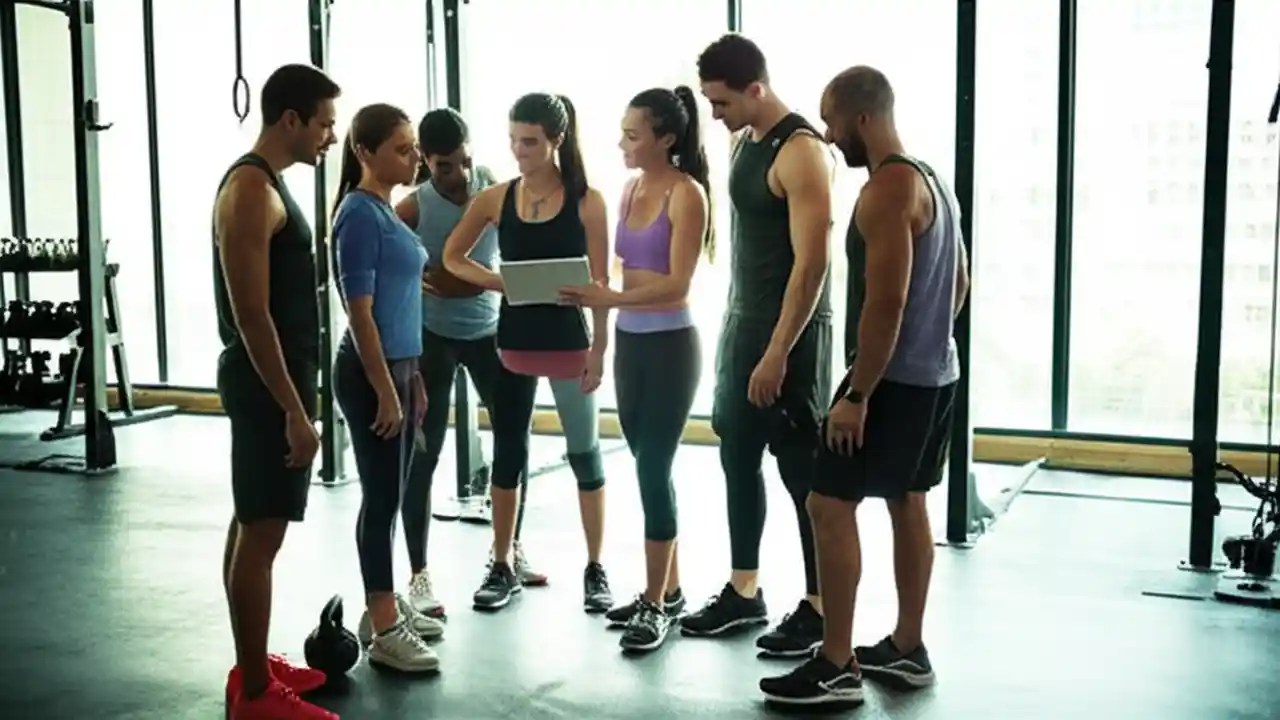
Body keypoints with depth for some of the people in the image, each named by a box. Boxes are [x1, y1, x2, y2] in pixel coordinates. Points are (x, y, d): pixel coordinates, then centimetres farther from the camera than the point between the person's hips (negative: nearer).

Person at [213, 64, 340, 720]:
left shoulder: (265, 182, 14)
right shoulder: (252, 189, -17)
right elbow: (251, 313, -22)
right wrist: (294, 409, -23)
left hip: (272, 377, 11)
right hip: (267, 381, -11)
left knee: (251, 527, 15)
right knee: (262, 533, -5)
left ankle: (252, 666, 27)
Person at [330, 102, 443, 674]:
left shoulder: (385, 211, 13)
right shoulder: (360, 215, -14)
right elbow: (360, 311, -18)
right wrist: (385, 388, -19)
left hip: (397, 366, 9)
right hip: (370, 373, -9)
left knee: (390, 494, 14)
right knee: (381, 497, -3)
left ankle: (384, 607, 25)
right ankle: (383, 630, 5)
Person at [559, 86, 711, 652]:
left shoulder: (686, 194, -11)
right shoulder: (632, 188, 10)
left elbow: (677, 283, -19)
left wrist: (610, 299, -29)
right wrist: (592, 293, -1)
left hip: (670, 344, -7)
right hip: (630, 340, 8)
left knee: (653, 469, -3)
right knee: (650, 467, 13)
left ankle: (657, 603, 9)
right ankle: (667, 591, 25)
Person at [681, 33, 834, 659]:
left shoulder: (800, 151, -16)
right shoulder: (745, 143, 12)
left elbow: (812, 262, -21)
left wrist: (779, 352, -21)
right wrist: (738, 327, 16)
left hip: (790, 333, -9)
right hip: (742, 324, 9)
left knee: (803, 471, -1)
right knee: (737, 458, 13)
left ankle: (818, 607, 12)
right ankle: (744, 592, 26)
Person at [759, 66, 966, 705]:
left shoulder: (886, 190, -18)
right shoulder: (930, 178, 14)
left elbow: (885, 301, -25)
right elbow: (958, 283, 20)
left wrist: (857, 396, -21)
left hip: (893, 379, -10)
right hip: (934, 373, 10)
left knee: (829, 505, -6)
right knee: (907, 503, 15)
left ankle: (836, 667, -1)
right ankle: (906, 650, 25)